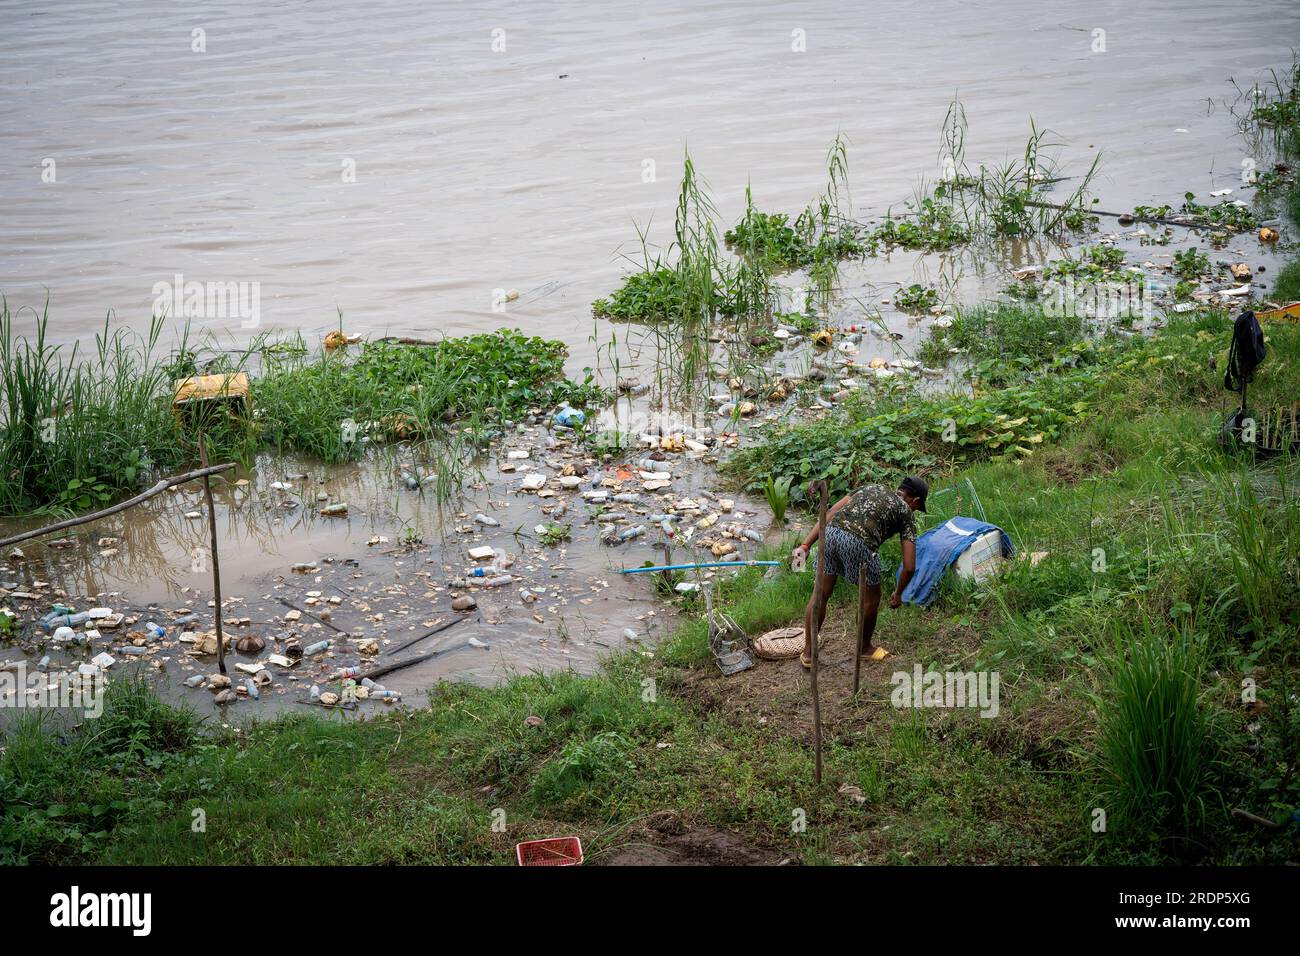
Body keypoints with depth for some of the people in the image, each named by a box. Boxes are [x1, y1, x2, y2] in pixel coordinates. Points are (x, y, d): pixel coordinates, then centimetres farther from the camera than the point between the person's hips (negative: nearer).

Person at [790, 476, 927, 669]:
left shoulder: (871, 488, 32)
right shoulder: (906, 513, 20)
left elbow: (829, 514, 21)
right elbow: (909, 567, 14)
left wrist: (806, 545, 17)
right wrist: (898, 594, 31)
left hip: (832, 532, 4)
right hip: (860, 542, -4)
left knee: (820, 595, 20)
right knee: (871, 599, 24)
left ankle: (808, 653, 26)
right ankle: (864, 647, 42)